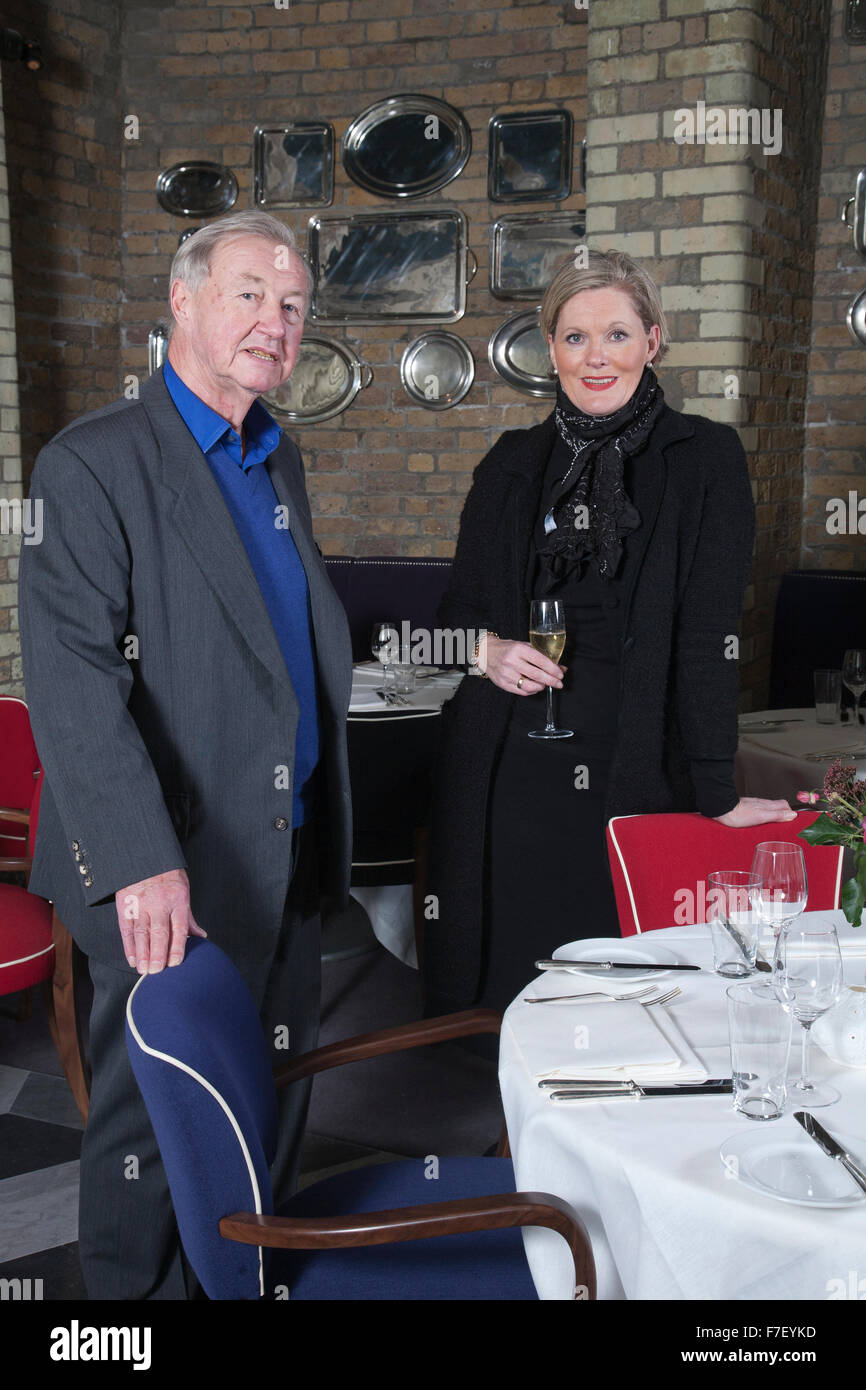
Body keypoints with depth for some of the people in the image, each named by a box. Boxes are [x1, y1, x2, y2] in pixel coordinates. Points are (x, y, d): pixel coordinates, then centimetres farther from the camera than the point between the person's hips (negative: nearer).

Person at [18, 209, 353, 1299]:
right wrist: (141, 861, -28)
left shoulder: (280, 462, 13)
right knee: (154, 1121, 8)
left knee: (274, 1104, 19)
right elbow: (71, 677, -21)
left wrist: (320, 829, 15)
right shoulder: (92, 464, -12)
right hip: (169, 877, -7)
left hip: (285, 857, 8)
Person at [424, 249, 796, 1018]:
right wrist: (485, 648, -6)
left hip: (635, 773, -2)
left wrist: (718, 793, -11)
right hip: (507, 774, 3)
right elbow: (459, 609, 16)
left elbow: (708, 635, -7)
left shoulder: (704, 457, -1)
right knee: (501, 989, 9)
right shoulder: (513, 463, 8)